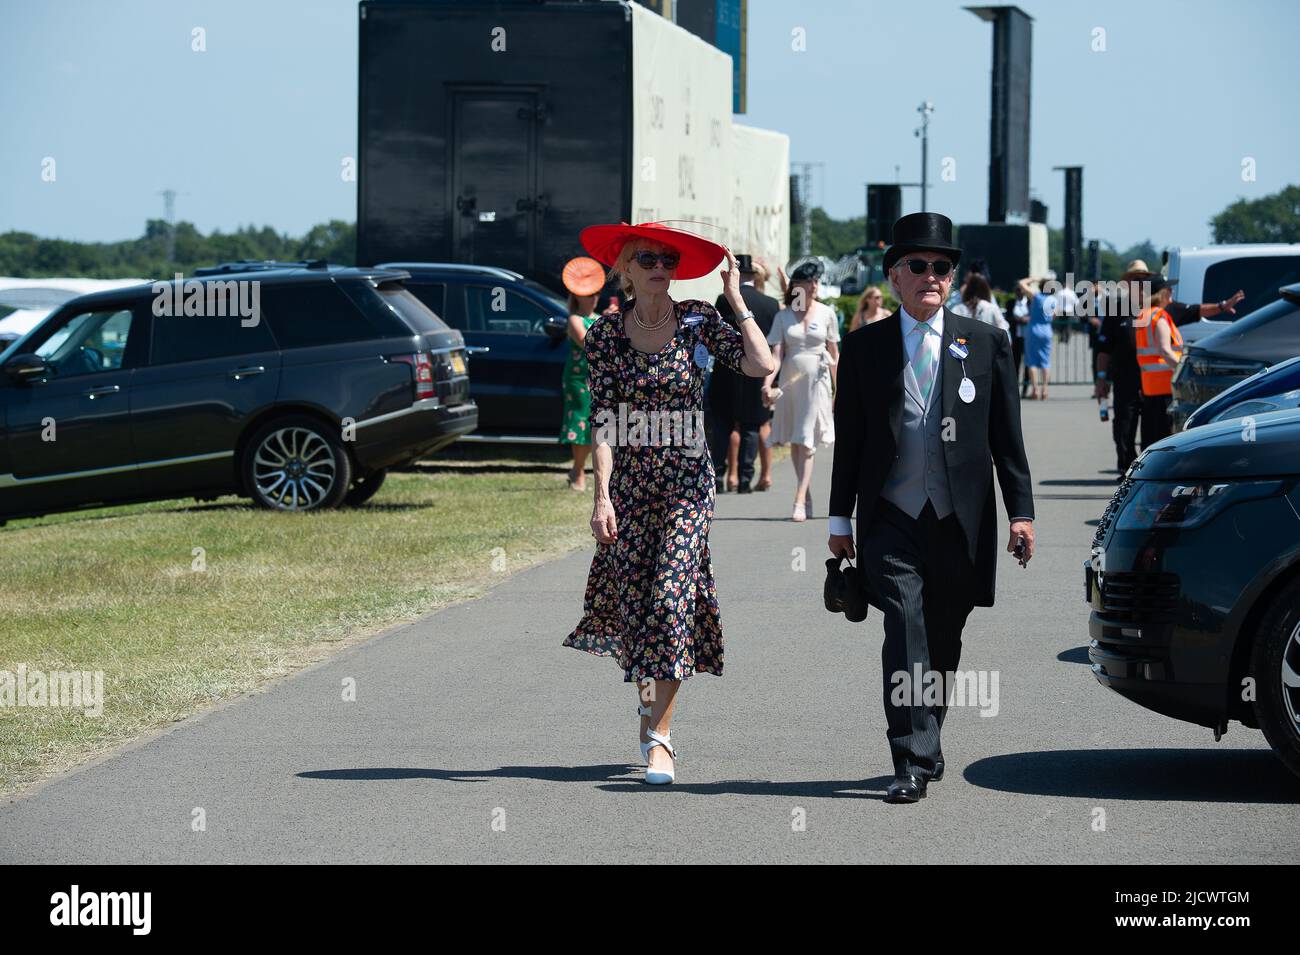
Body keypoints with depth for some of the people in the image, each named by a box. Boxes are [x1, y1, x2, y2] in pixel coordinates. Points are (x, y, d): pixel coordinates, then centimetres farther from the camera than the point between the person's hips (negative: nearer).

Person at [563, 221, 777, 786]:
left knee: (671, 593, -11)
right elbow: (602, 420, -4)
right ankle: (646, 690, 33)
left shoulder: (698, 322, -1)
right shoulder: (606, 334, 0)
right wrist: (602, 495, -12)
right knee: (631, 594, 6)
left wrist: (736, 300, -8)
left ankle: (659, 733, -8)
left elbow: (763, 366, -13)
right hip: (628, 480, 1)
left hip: (687, 479, -1)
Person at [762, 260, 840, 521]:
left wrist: (839, 388, 8)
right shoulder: (783, 316, 3)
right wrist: (768, 383, -18)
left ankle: (799, 501, -16)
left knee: (807, 442, -11)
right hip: (790, 380, 2)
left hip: (817, 381, -2)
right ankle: (807, 496, 20)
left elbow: (834, 354, 8)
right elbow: (776, 353, -3)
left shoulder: (827, 314, 3)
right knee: (794, 443, 8)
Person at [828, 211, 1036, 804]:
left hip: (961, 519, 1)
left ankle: (925, 747, 28)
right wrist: (840, 520, 8)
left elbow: (1007, 438, 8)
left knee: (943, 642, 9)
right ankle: (913, 764, -15)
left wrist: (1020, 512, 3)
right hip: (892, 517, -1)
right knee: (905, 636, -13)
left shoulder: (985, 344, 7)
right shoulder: (863, 348, 8)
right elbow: (849, 439, 10)